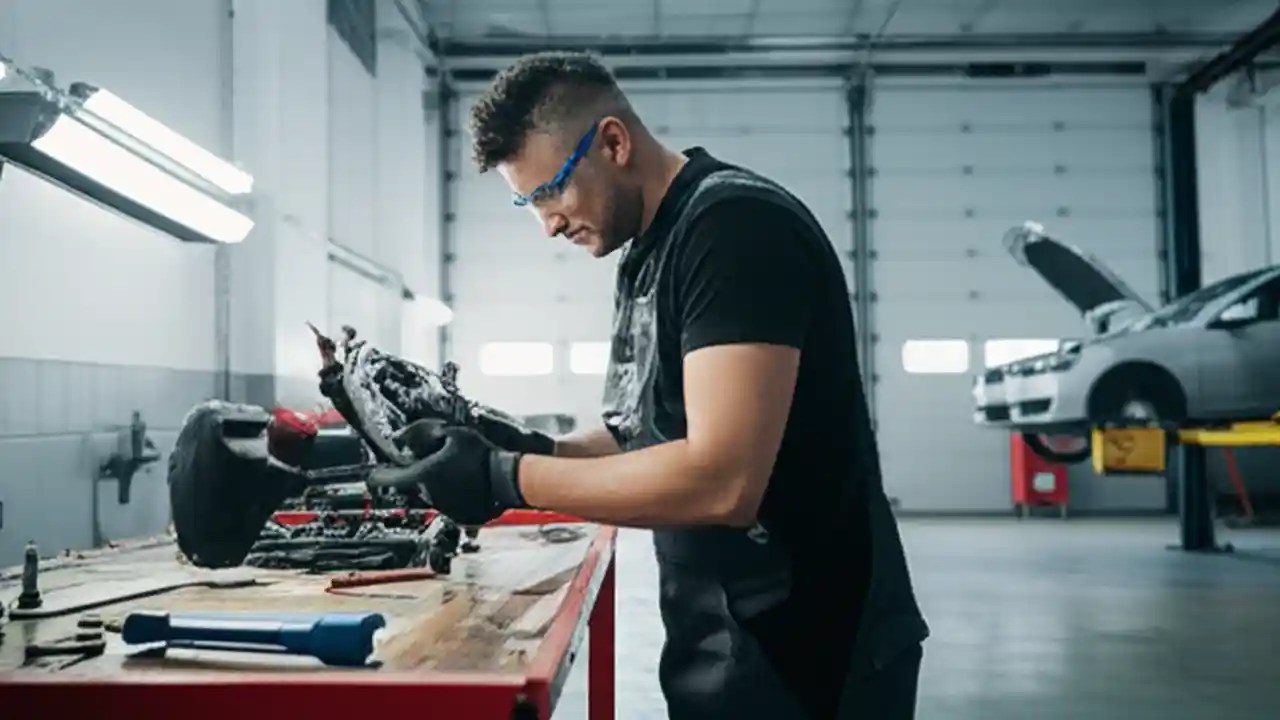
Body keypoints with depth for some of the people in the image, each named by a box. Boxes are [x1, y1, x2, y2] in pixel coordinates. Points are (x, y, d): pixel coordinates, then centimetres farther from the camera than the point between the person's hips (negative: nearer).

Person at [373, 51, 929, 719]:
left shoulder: (735, 226, -19)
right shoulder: (650, 254, 10)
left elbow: (722, 480, -28)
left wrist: (507, 479, -20)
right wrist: (533, 450, -1)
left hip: (803, 651, -9)